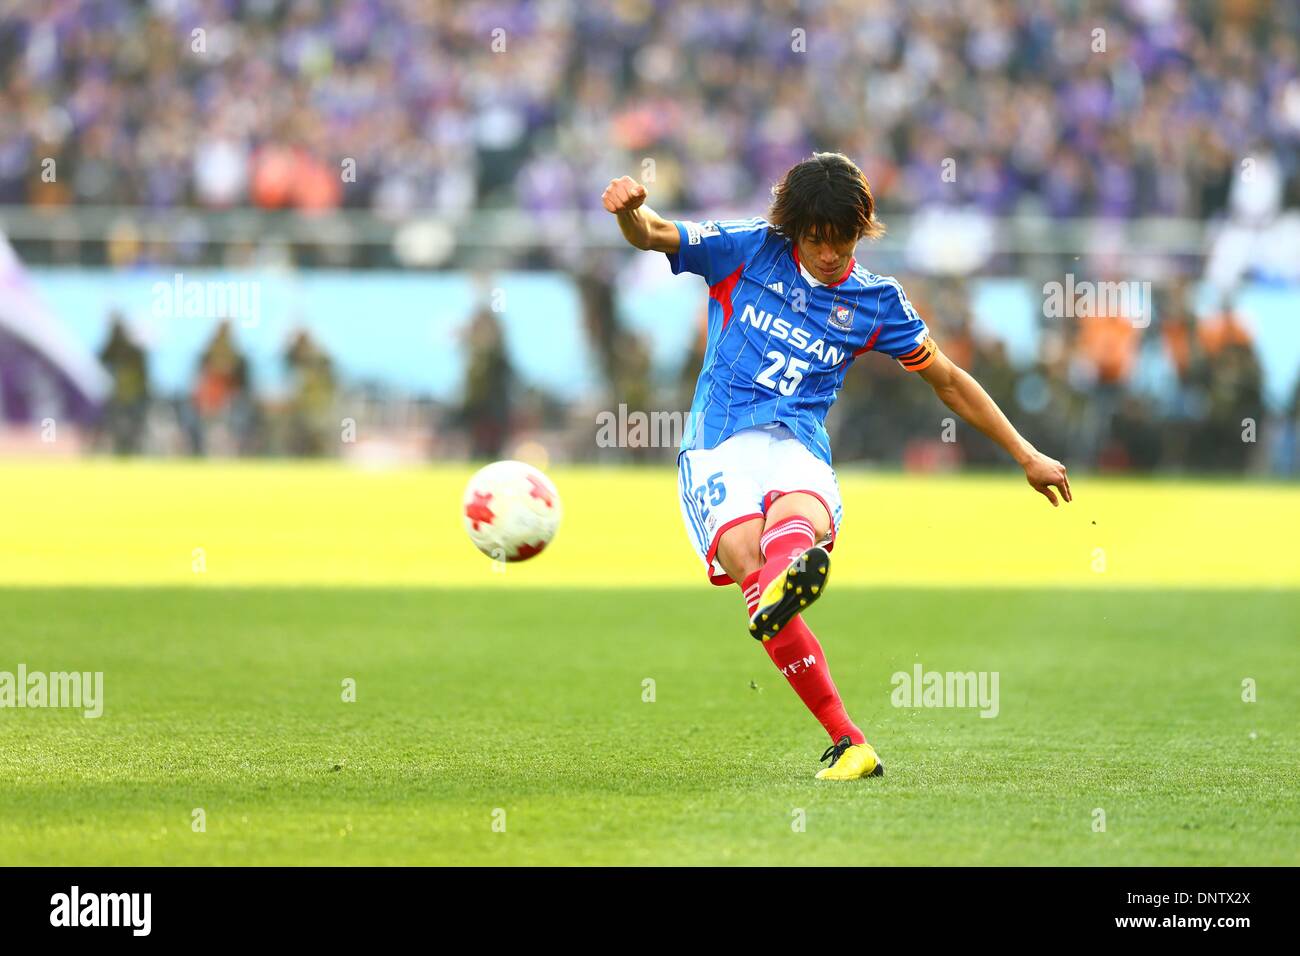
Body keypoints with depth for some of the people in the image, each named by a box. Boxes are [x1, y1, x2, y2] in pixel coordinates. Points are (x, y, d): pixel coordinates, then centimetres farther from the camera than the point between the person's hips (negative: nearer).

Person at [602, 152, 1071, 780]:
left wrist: (1026, 456, 29)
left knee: (799, 517, -38)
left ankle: (783, 585, -80)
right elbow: (652, 235, 3)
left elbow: (946, 379, 27)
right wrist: (630, 208, -23)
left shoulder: (875, 301, 16)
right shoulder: (749, 251, 11)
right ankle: (847, 743, -33)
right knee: (747, 557, -31)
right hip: (717, 449, 0)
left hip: (796, 448, 1)